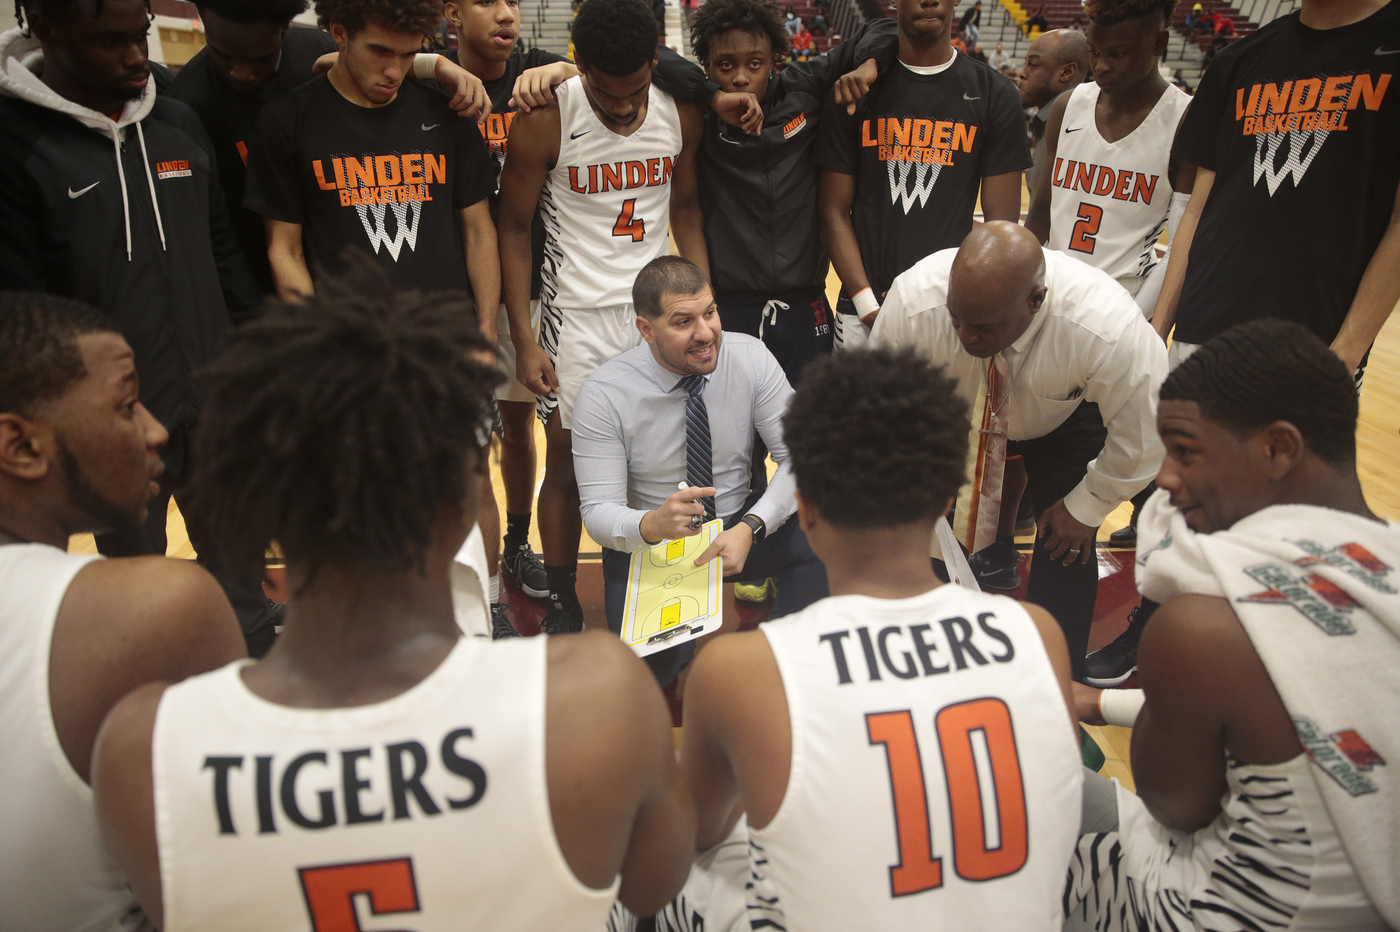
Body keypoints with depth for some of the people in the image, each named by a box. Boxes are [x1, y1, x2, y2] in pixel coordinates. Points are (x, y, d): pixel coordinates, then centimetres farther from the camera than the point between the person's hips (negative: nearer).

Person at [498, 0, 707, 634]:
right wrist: (524, 340, -8)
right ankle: (561, 600, 23)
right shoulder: (544, 122, -13)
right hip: (577, 313, -2)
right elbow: (515, 231, -6)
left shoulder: (681, 115, -3)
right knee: (567, 463, 5)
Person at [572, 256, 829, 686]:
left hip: (741, 527, 3)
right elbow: (598, 513, -19)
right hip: (647, 544, -2)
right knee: (648, 663, -29)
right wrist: (652, 525, -42)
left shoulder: (750, 357, -12)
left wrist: (749, 528, -29)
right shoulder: (603, 395, -17)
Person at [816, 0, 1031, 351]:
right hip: (863, 312, 1)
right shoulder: (856, 91, 5)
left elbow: (1001, 223, 2)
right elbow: (835, 212, 2)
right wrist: (868, 306, -9)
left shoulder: (994, 96, 4)